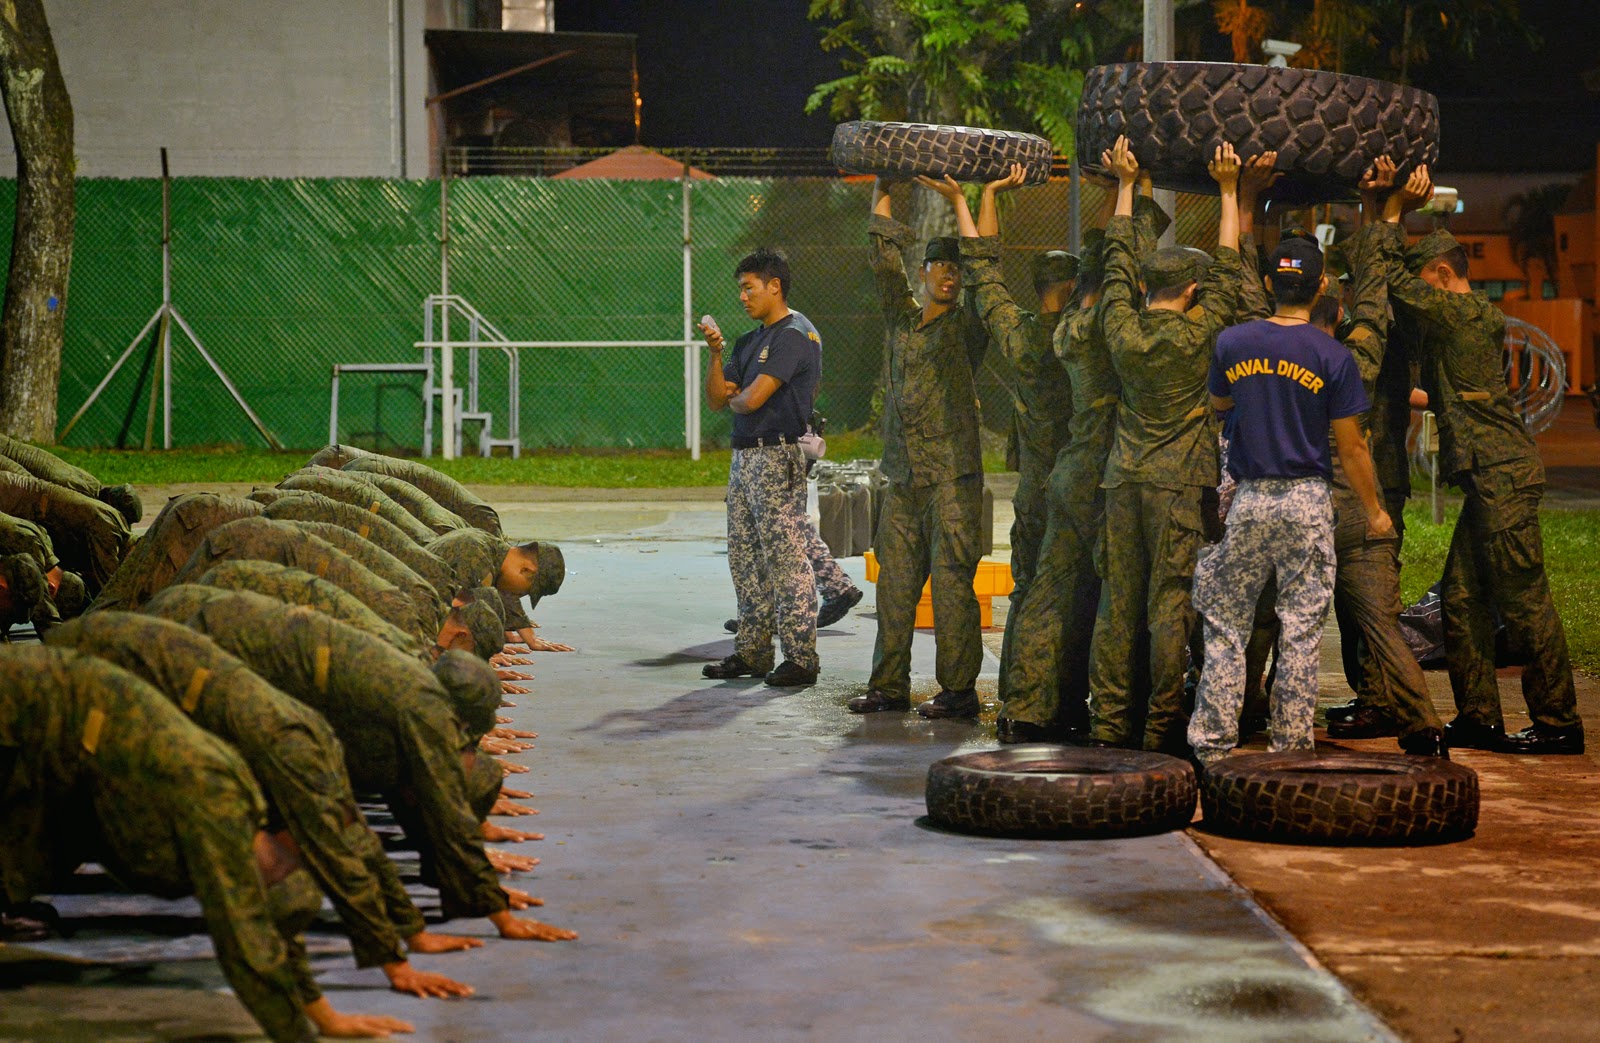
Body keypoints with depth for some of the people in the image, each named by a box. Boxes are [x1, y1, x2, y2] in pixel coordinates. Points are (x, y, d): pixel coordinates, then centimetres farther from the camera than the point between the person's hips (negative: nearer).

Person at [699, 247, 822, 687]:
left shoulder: (795, 335, -11)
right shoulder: (751, 341, 19)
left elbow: (753, 399, -19)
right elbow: (717, 399, 16)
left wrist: (734, 399, 3)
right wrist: (716, 353, 3)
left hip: (778, 457, -10)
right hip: (745, 456, 10)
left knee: (786, 558, -10)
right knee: (745, 559, 11)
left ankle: (800, 656, -8)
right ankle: (752, 651, 18)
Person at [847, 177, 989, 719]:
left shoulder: (967, 325, 1)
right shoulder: (902, 315, 13)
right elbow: (886, 257, 12)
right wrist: (882, 191, 10)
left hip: (952, 475, -5)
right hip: (902, 475, 5)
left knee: (951, 583, -6)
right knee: (895, 581, 7)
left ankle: (959, 690, -2)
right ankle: (889, 685, 13)